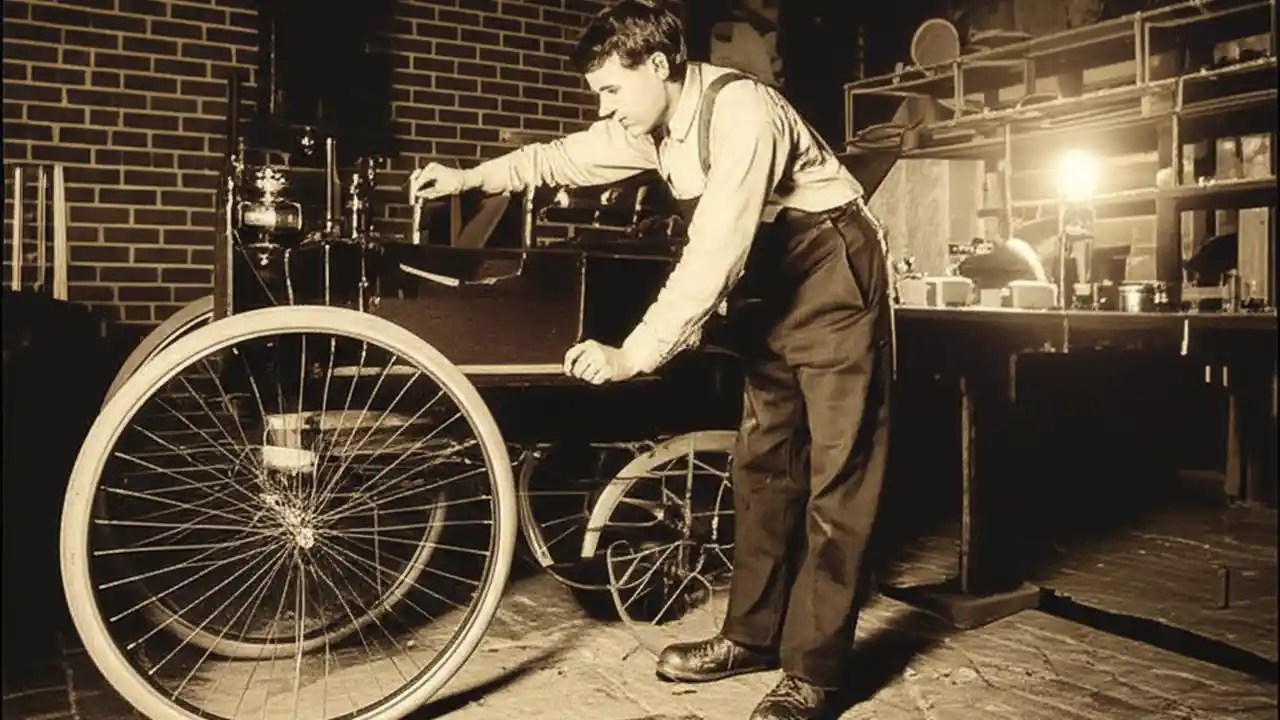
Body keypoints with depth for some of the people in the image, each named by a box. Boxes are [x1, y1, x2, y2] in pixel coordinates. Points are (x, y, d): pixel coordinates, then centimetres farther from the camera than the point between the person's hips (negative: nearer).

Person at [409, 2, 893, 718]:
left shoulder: (741, 113, -27)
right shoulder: (652, 122, 0)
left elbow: (714, 256, -33)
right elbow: (568, 156, 13)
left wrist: (632, 356, -32)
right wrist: (471, 176, 6)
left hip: (834, 274, -9)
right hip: (776, 282, 9)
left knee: (838, 473, -7)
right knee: (762, 463, 10)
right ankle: (754, 632, 21)